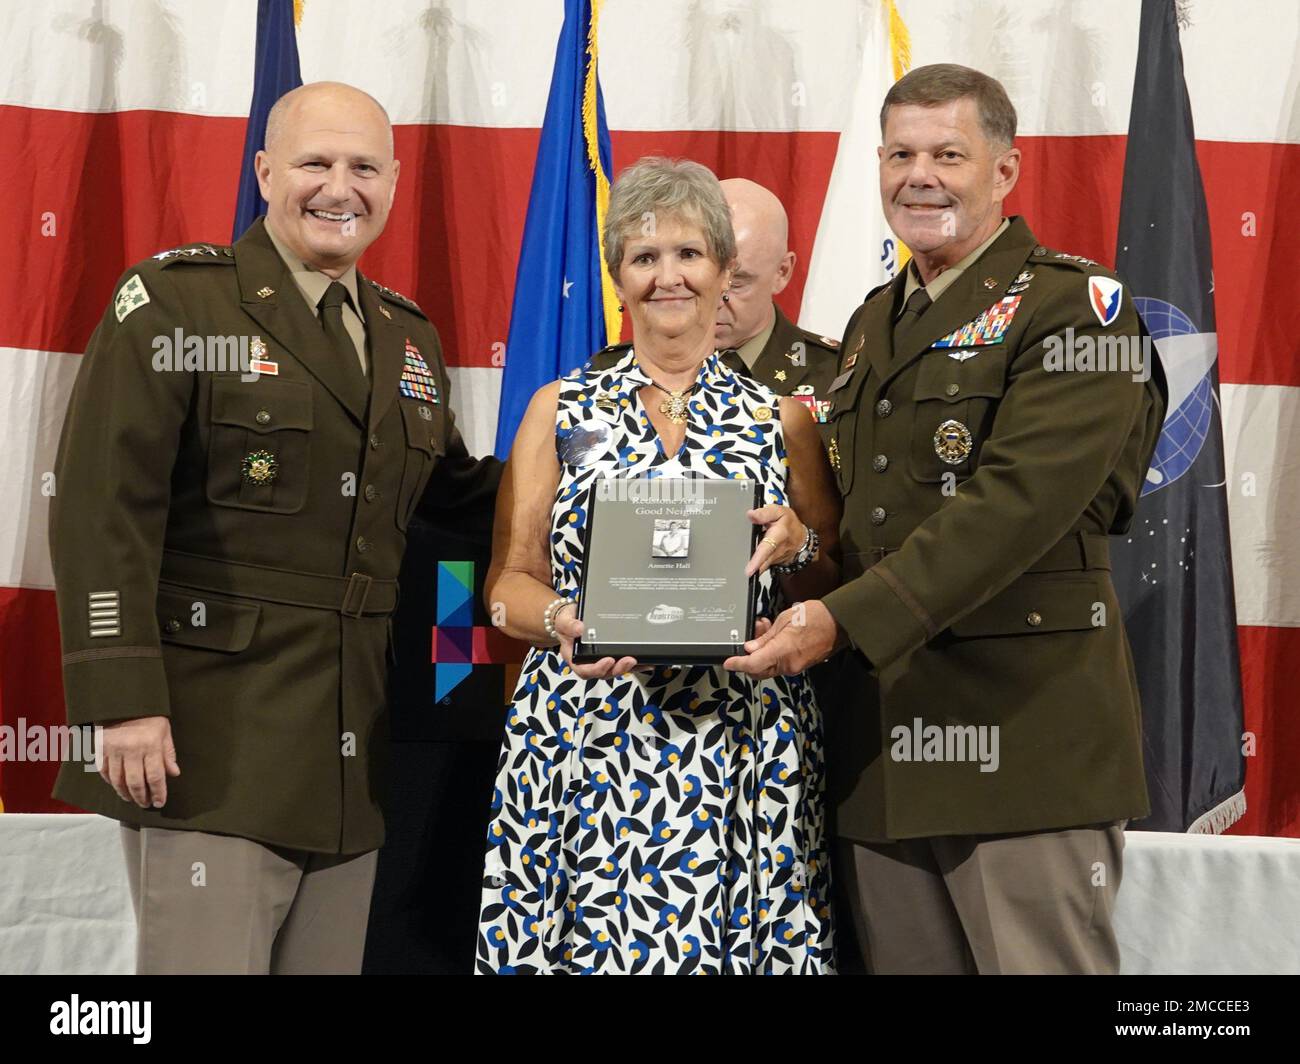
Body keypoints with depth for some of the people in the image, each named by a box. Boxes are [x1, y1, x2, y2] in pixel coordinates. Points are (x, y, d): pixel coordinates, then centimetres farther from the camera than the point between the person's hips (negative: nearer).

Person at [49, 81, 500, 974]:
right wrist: (122, 698, -19)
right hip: (209, 748, -6)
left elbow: (445, 493, 23)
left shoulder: (409, 337, 15)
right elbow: (102, 504, -12)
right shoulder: (175, 300, -5)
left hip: (353, 759, 6)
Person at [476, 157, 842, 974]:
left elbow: (833, 595, 11)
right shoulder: (561, 410, 9)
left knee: (727, 939, -2)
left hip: (745, 749, 0)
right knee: (592, 937, -3)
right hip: (584, 746, 0)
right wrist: (562, 621, -14)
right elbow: (509, 582, 7)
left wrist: (800, 547, -10)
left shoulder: (782, 418, 9)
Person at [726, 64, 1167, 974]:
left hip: (1024, 737, -6)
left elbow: (1019, 501, -19)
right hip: (882, 744, 7)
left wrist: (844, 619, -24)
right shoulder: (874, 324, 18)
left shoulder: (1072, 306, -6)